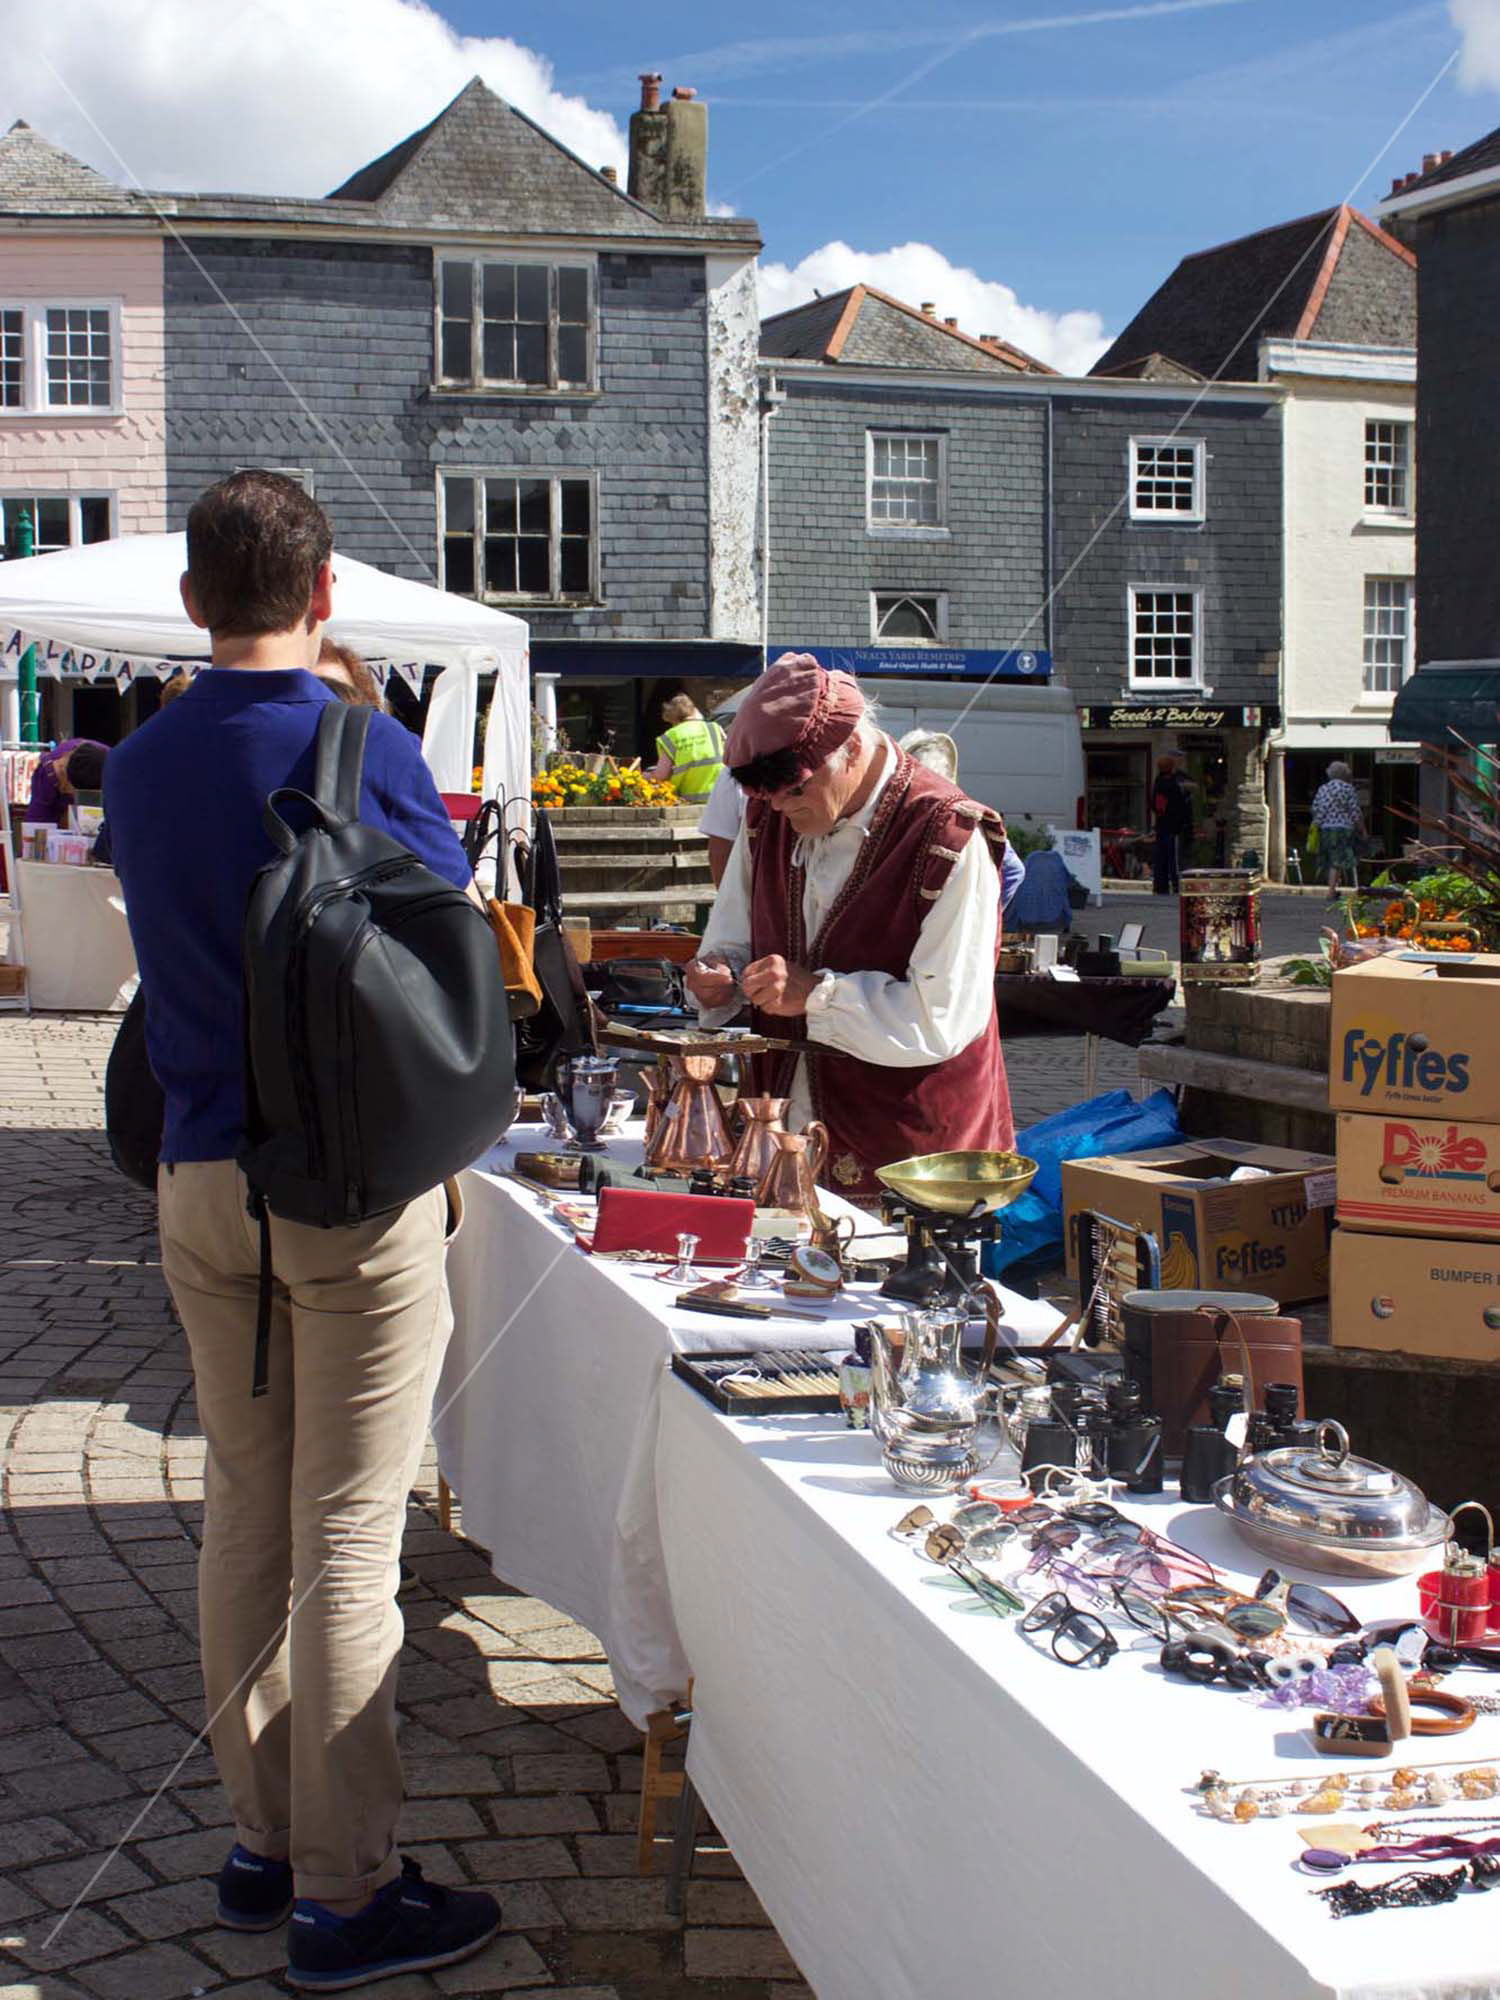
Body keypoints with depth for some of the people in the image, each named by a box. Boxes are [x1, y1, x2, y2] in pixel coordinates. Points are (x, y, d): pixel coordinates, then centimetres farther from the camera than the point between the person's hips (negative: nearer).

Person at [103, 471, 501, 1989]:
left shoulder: (138, 768, 4)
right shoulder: (367, 755, -13)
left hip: (201, 1182, 6)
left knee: (242, 1516, 15)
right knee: (346, 1537, 0)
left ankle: (260, 1845, 26)